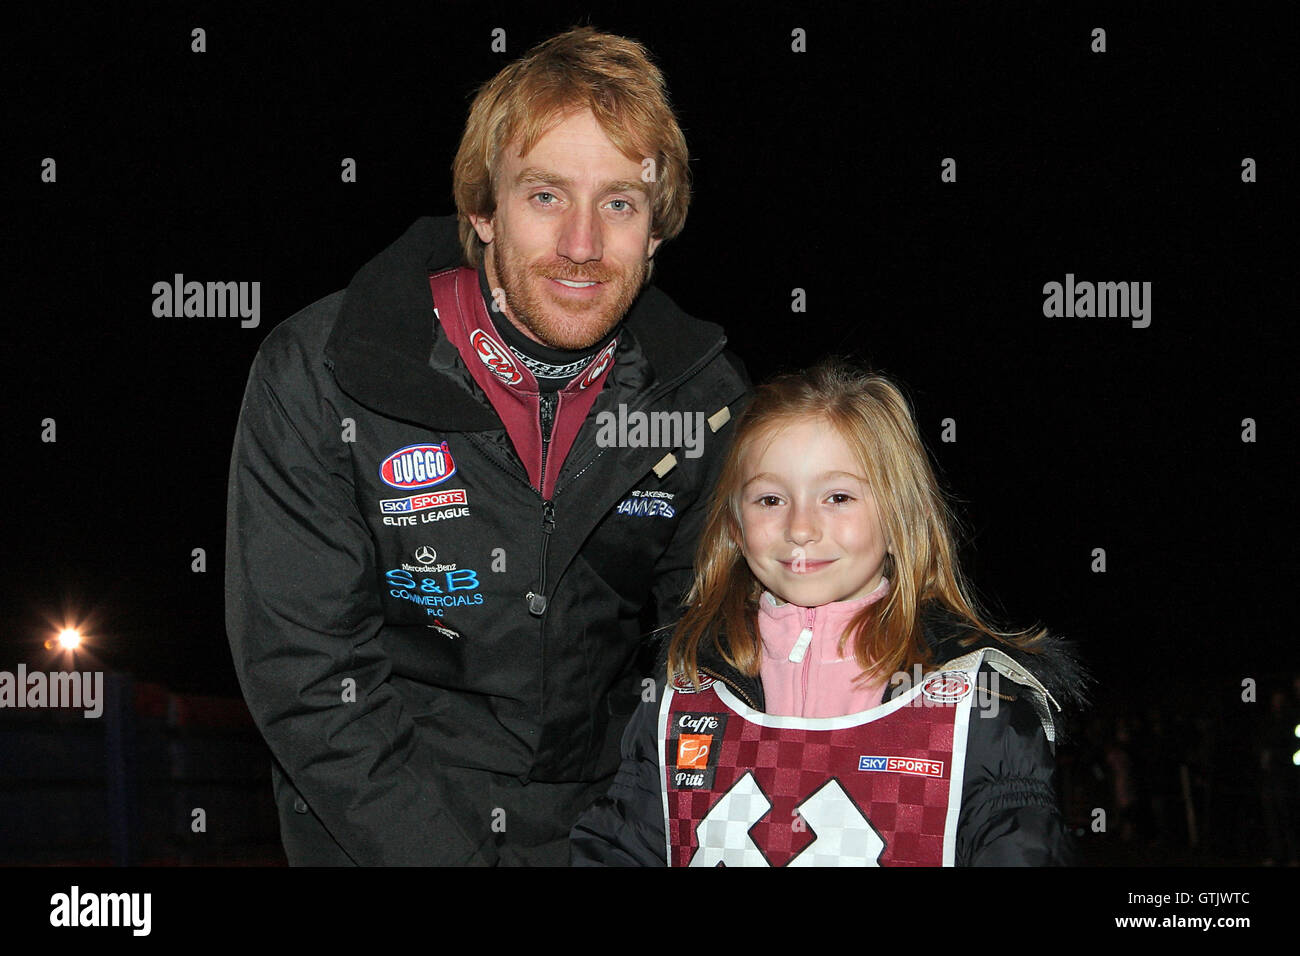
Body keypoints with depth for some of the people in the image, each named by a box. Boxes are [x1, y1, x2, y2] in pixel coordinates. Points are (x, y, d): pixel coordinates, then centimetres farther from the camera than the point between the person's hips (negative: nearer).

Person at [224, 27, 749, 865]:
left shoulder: (710, 397, -3)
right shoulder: (314, 379, -11)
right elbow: (307, 673, -12)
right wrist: (449, 858, -17)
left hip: (600, 826, 2)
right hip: (373, 838, -1)